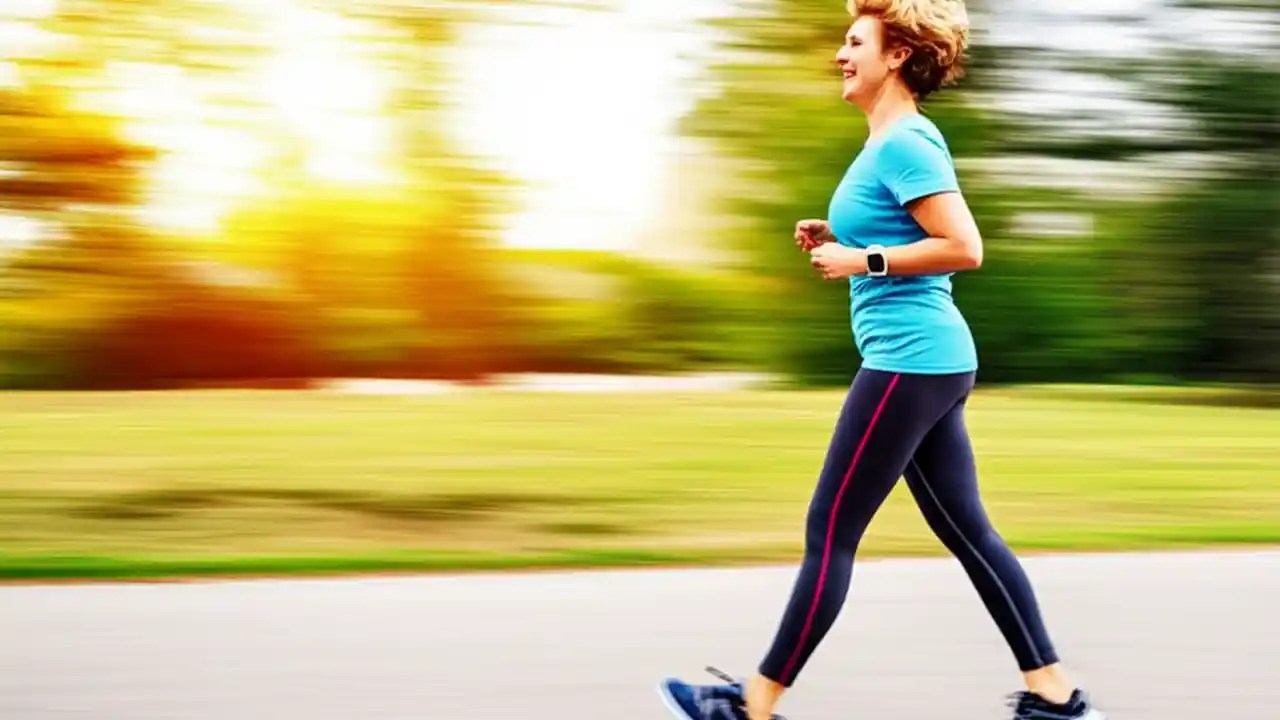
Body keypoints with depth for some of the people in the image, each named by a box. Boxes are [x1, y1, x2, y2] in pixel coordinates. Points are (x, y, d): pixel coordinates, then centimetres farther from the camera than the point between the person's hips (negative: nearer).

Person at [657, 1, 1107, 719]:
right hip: (932, 360, 10)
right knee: (967, 530, 11)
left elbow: (965, 248, -21)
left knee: (830, 532, -4)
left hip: (909, 360, -10)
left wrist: (863, 261, -16)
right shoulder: (900, 140, 16)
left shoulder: (904, 144, -14)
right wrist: (839, 240, 13)